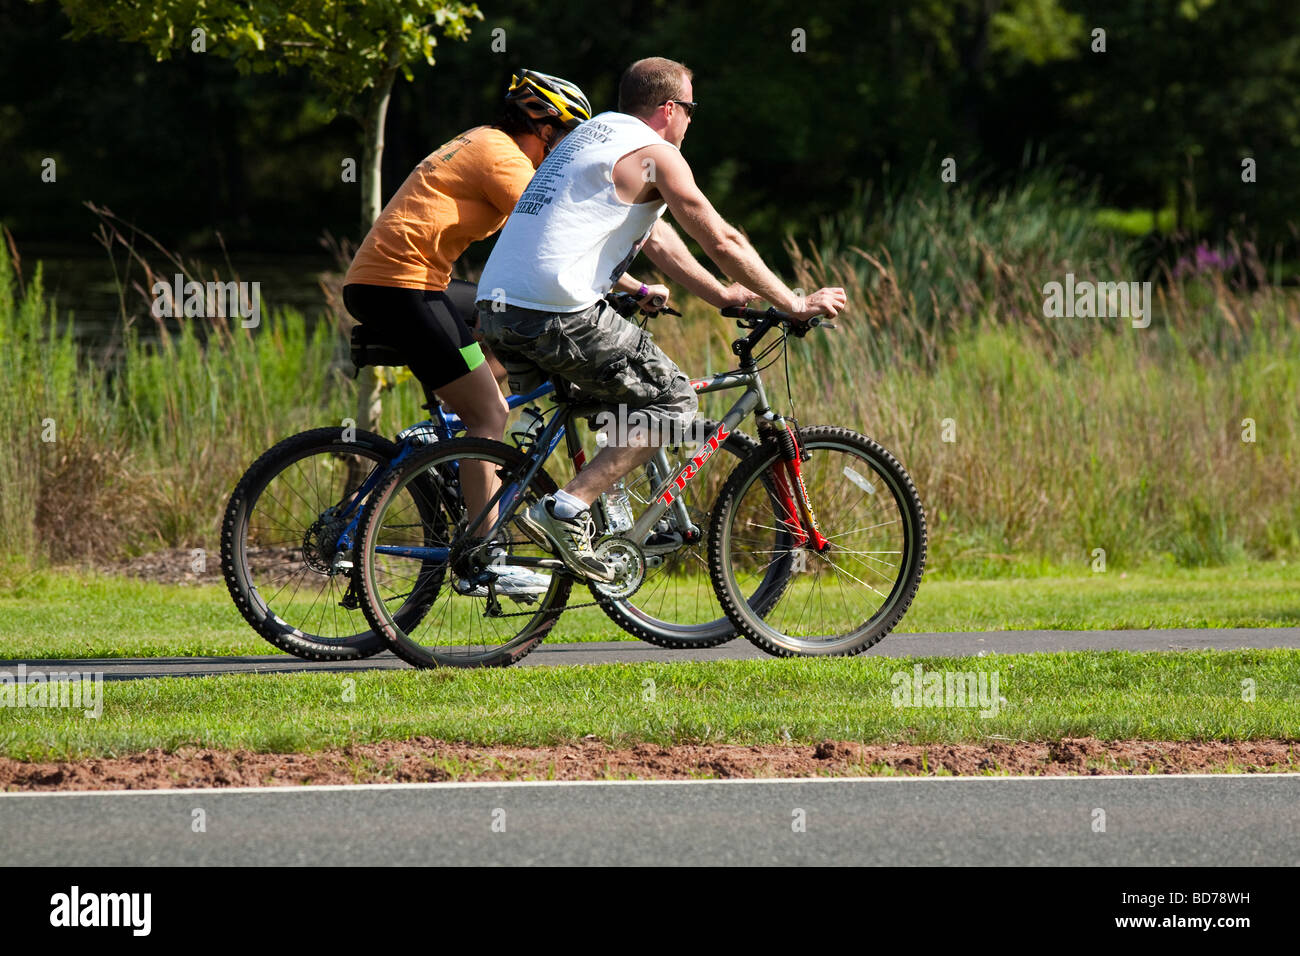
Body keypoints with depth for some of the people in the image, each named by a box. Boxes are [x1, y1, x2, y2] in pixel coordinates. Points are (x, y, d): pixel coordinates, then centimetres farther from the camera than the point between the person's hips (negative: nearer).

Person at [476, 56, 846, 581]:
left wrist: (721, 295, 38)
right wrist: (796, 305, 10)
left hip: (496, 307, 9)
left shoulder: (594, 134, 27)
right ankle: (569, 508, -10)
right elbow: (722, 242, 0)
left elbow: (656, 237, 34)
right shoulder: (655, 154, 0)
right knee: (672, 403, 1)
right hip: (559, 315, -9)